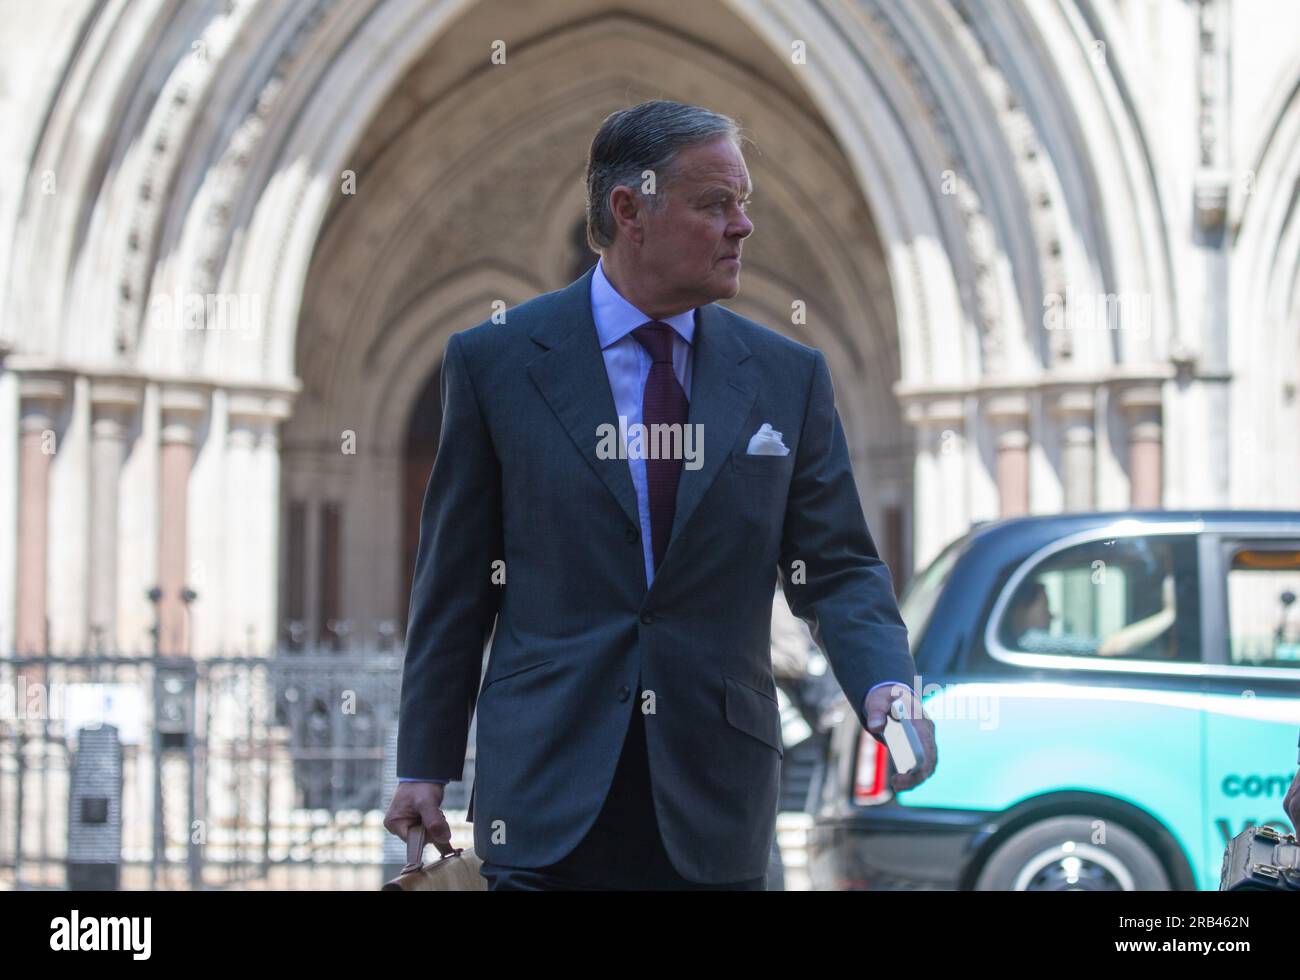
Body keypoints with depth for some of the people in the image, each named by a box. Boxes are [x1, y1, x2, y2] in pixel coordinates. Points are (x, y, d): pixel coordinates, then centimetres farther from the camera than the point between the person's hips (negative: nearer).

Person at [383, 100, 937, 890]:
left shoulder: (788, 377, 7)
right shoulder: (495, 362, 1)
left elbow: (838, 568, 5)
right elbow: (456, 581, 4)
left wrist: (886, 686, -14)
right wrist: (425, 764, 1)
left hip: (715, 805, 2)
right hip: (551, 795, -2)